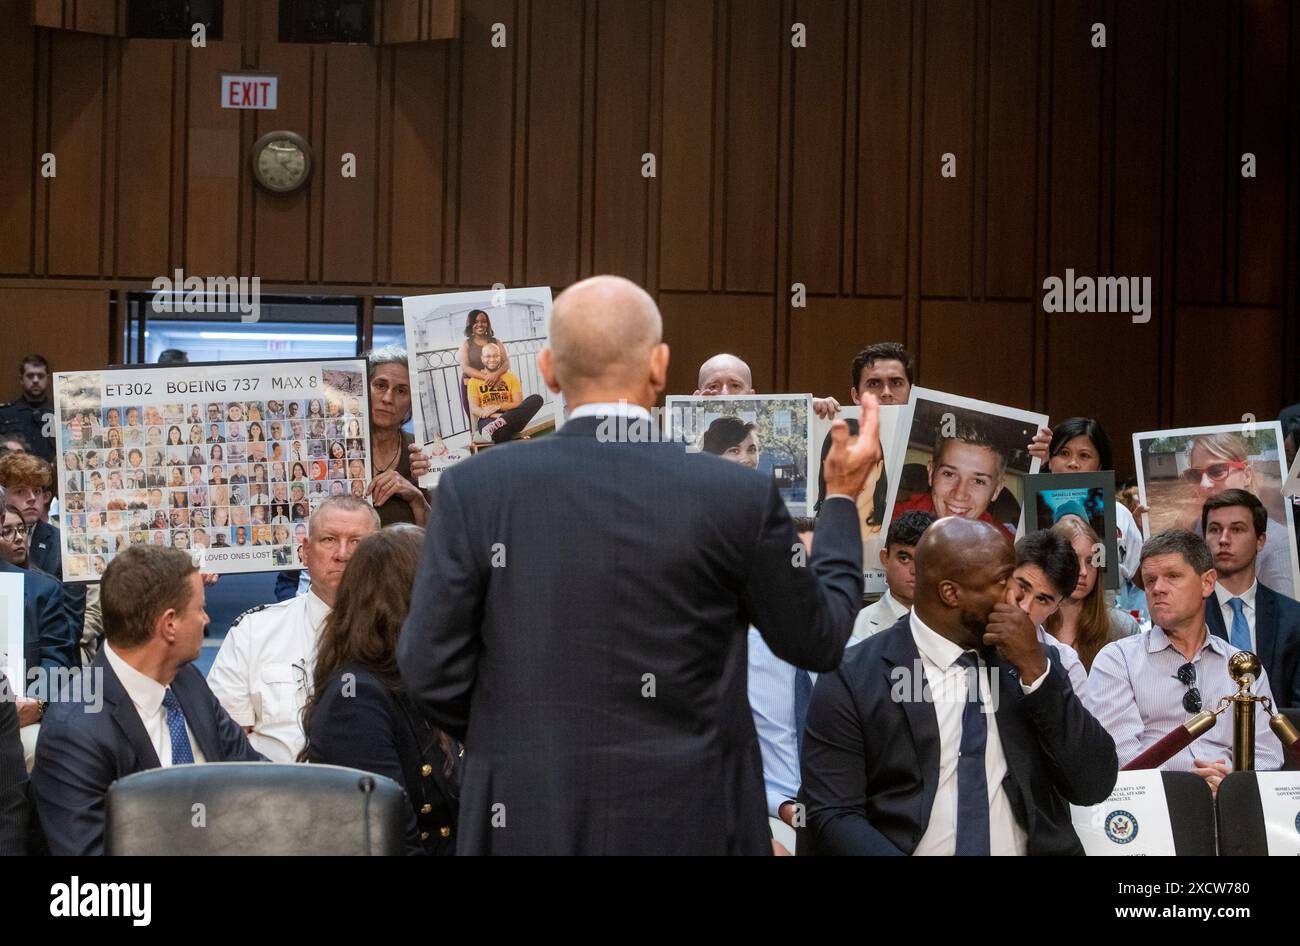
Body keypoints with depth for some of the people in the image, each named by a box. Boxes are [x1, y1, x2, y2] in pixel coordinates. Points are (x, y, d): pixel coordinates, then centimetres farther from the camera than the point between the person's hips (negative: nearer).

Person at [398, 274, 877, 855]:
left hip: (527, 822, 1)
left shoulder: (476, 488, -7)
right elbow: (818, 639, 6)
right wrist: (843, 498, 19)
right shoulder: (738, 497, -8)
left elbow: (430, 671, -4)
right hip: (688, 822, 0)